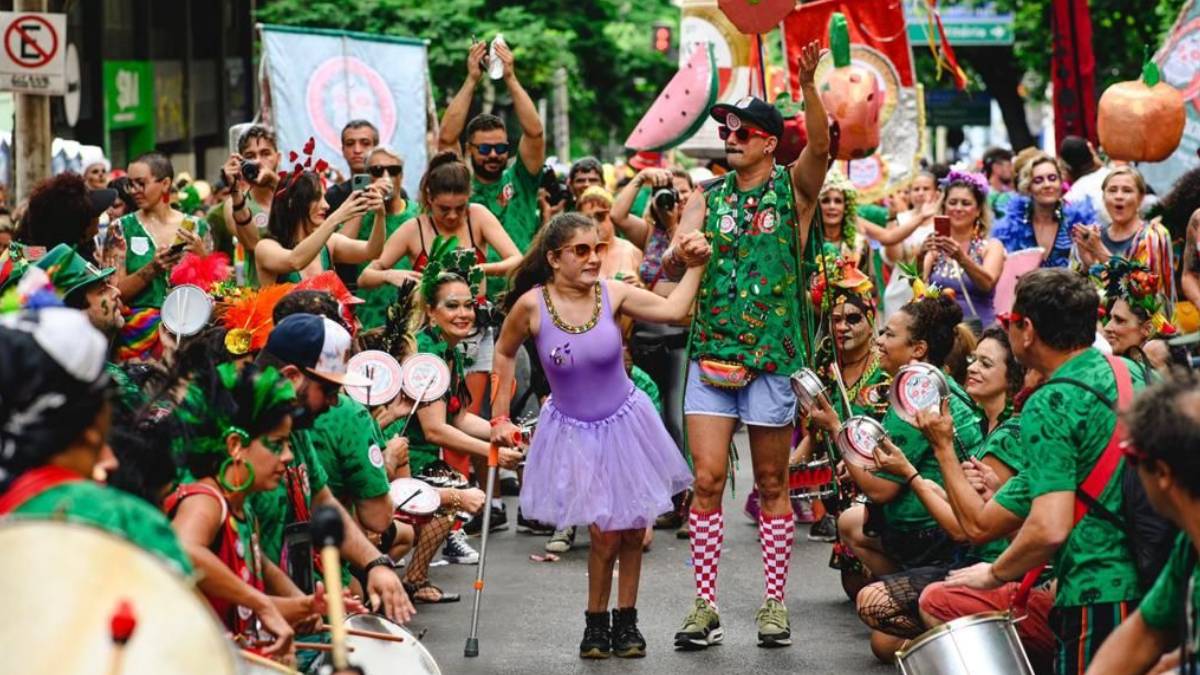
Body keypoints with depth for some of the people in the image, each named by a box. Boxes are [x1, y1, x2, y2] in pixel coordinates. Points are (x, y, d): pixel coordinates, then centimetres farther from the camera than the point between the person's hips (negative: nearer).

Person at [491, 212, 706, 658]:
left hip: (624, 422, 2)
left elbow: (673, 310, -12)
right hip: (575, 433, -2)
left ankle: (626, 619, 24)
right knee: (605, 533, -10)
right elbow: (505, 355, 3)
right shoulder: (532, 305, -13)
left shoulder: (612, 294, -9)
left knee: (632, 528, 6)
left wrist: (695, 266, -17)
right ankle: (596, 622, 12)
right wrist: (500, 418, 5)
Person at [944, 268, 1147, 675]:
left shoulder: (1050, 406, -15)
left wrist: (996, 573, -5)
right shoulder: (1130, 373, 9)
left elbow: (1050, 529, -22)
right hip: (1153, 580, 8)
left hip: (1100, 594, -8)